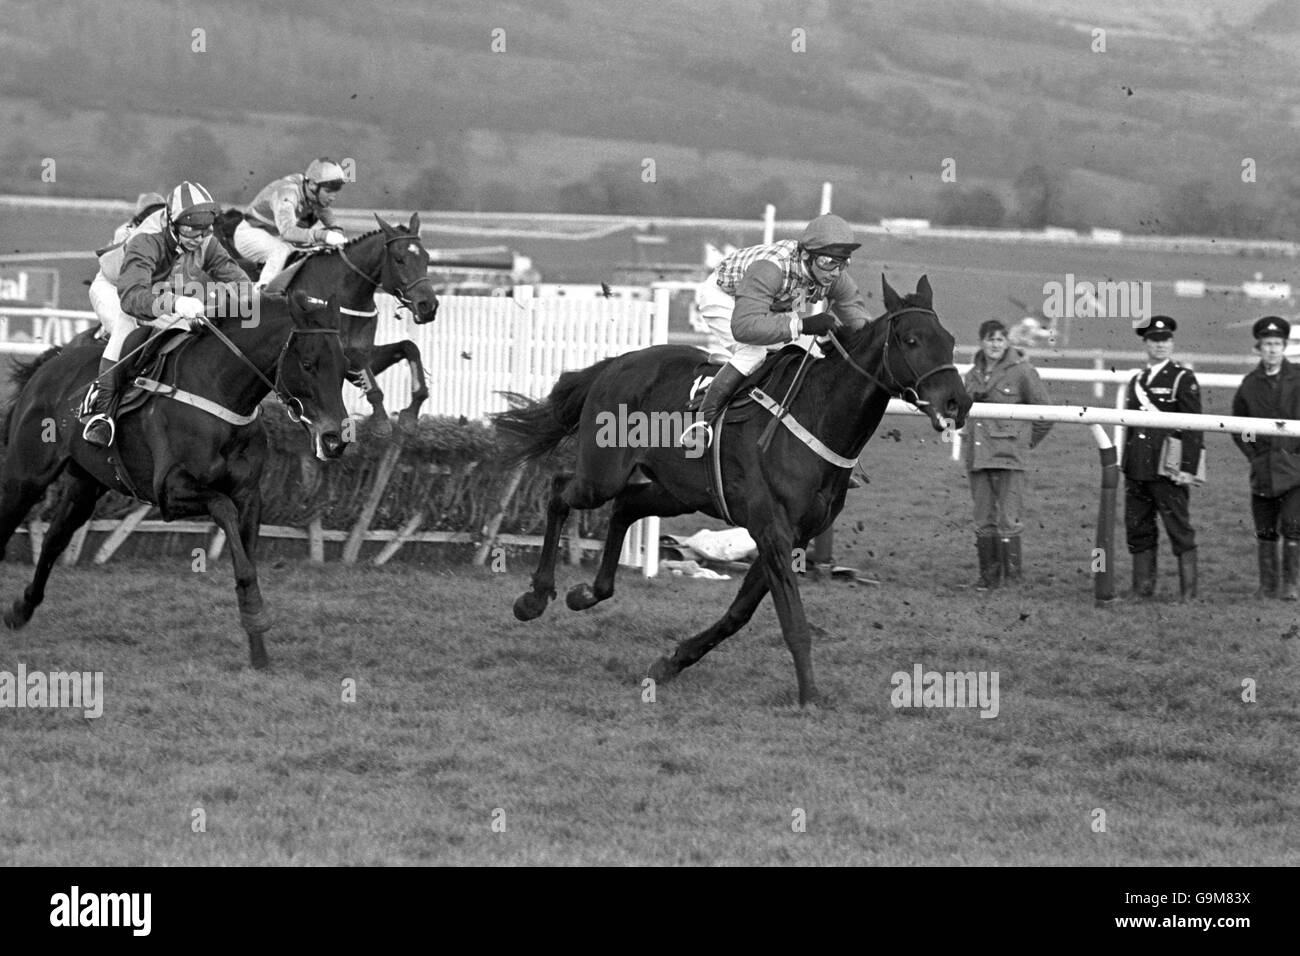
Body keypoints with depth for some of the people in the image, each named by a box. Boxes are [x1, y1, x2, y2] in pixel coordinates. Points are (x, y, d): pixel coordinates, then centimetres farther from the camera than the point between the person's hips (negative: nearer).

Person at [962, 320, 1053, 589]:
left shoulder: (1021, 372, -5)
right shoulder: (973, 374, 12)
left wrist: (1028, 441, 3)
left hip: (1008, 455, -6)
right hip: (978, 454, 6)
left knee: (1007, 519, -7)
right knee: (984, 520, 10)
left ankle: (1011, 575, -2)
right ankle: (988, 574, 17)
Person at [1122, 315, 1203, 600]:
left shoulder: (1183, 379, -3)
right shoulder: (1136, 381, 16)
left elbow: (1194, 426, -8)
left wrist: (1189, 468, -14)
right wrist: (1125, 464, 18)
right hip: (1136, 470, 6)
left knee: (1180, 531, -3)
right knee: (1138, 531, 7)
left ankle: (1189, 594, 0)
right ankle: (1142, 591, 14)